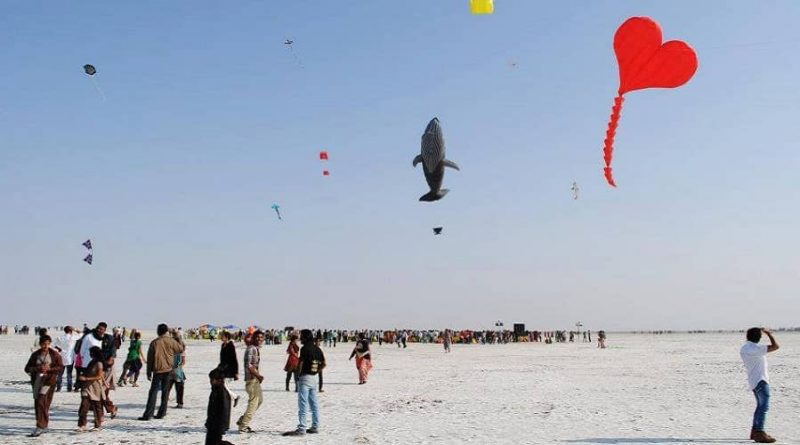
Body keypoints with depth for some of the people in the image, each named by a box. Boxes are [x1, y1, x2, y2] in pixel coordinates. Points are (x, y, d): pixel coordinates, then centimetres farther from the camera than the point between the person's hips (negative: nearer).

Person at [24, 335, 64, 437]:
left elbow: (61, 367, -1)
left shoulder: (54, 354, -1)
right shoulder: (35, 355, 7)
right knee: (37, 403, 9)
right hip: (37, 380, 4)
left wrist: (49, 369, -16)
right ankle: (44, 424, 24)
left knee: (41, 402, -15)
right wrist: (37, 368, -12)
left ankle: (40, 427, -13)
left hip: (49, 380, -4)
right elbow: (27, 368, 7)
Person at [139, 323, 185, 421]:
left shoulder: (154, 343, -2)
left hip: (157, 370, -1)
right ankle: (161, 413, 10)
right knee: (165, 391, 10)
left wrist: (149, 373, 7)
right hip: (168, 370, 1)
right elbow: (181, 349, 11)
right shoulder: (171, 341, -2)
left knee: (153, 392, 0)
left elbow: (149, 358, 1)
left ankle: (148, 414, -5)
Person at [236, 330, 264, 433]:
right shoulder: (251, 349, -15)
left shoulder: (257, 349, 16)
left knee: (259, 399, 19)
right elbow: (249, 366, -22)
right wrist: (259, 375, -14)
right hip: (251, 379, -10)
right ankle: (243, 426, 0)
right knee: (253, 402, -6)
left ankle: (242, 420, 23)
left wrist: (259, 375, 9)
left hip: (255, 379, 10)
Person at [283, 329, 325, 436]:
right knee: (314, 404, 11)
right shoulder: (317, 349, 10)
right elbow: (323, 364, 13)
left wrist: (298, 375, -1)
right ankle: (315, 427, 16)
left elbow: (300, 363, -14)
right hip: (313, 378, 8)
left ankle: (301, 429, -10)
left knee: (303, 404, -8)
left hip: (305, 377, -8)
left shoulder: (305, 348, -13)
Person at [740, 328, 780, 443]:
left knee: (760, 406, 19)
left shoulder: (743, 348, 10)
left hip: (753, 381, 10)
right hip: (760, 380, -10)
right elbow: (775, 346, -18)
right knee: (764, 406, -14)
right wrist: (769, 333, -6)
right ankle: (759, 433, -21)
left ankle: (755, 431, 23)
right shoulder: (756, 348, -19)